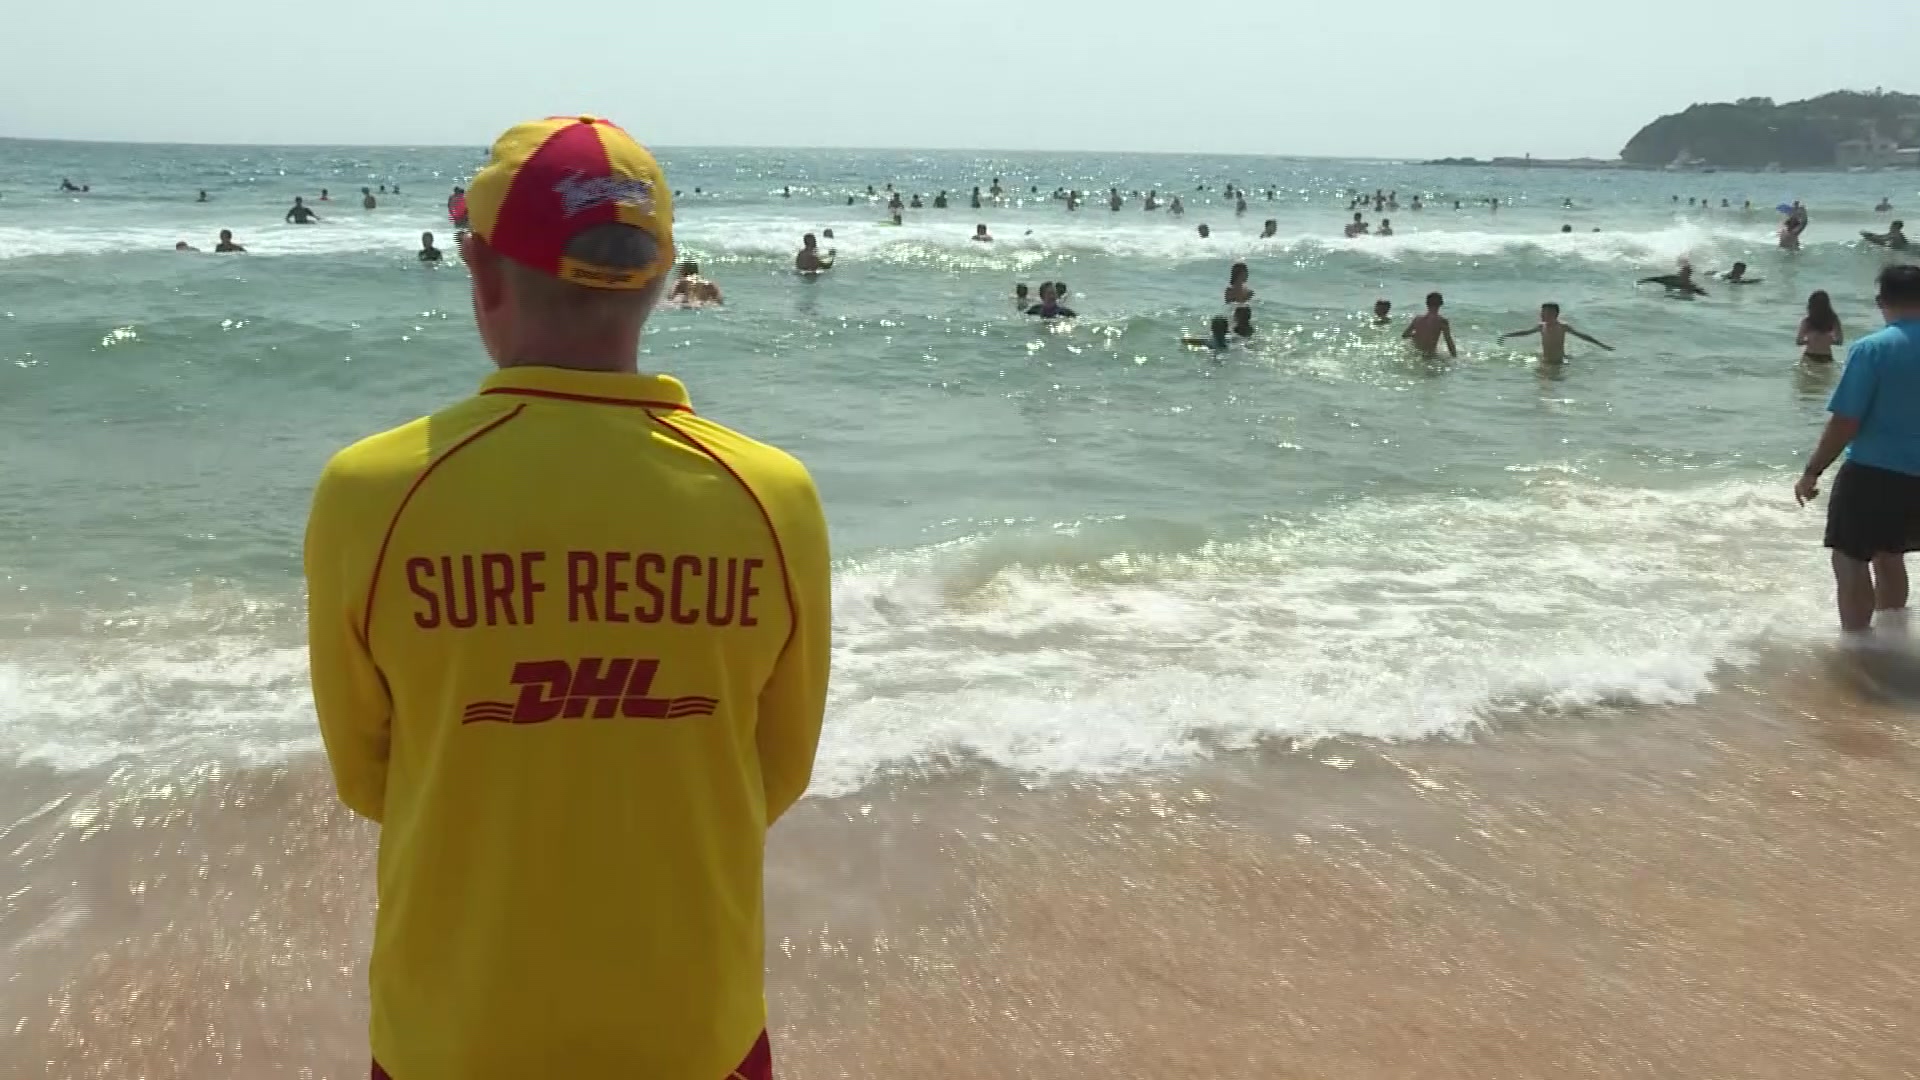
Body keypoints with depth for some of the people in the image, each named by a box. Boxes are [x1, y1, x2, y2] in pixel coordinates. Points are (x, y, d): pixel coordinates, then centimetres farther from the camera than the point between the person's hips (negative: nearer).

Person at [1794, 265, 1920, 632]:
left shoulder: (1872, 349, -14)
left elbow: (1845, 424, -16)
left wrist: (1812, 472, -6)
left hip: (1872, 473, -6)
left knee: (1851, 560, 5)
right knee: (1889, 555, 21)